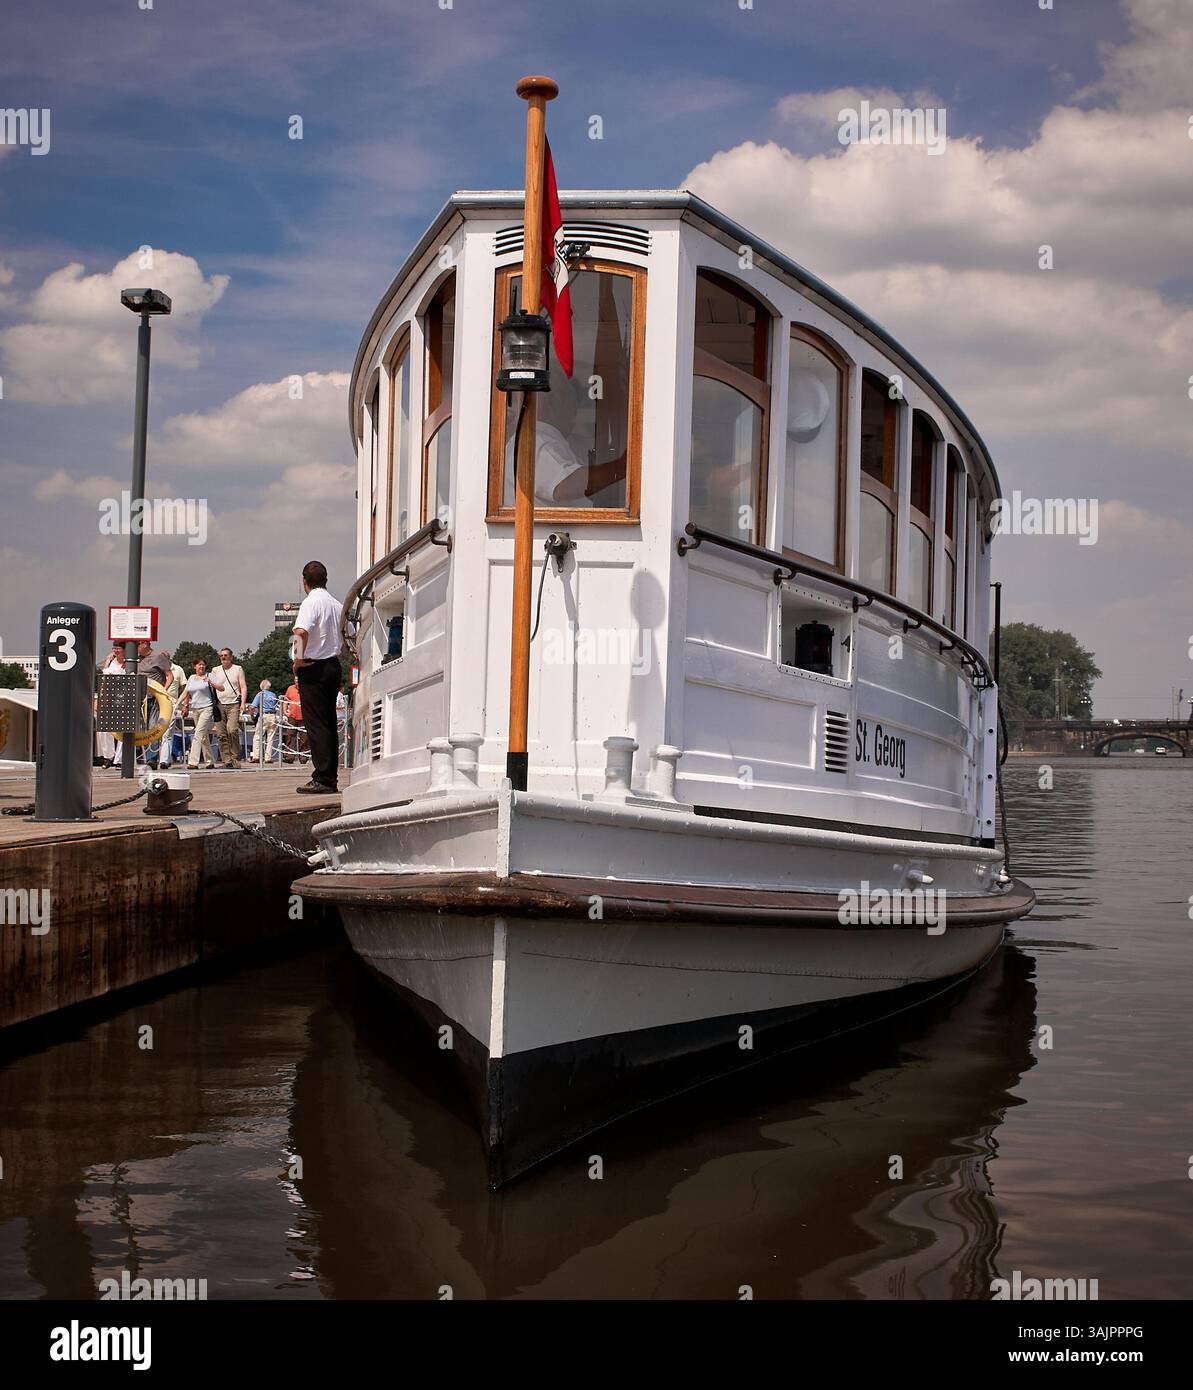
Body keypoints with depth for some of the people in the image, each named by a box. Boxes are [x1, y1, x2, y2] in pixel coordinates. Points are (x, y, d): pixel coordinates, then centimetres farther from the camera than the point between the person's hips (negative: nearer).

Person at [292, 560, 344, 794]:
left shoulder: (311, 602, -11)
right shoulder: (337, 604, 13)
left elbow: (301, 631, -28)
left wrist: (299, 658, -17)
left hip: (313, 668, -8)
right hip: (334, 666, 8)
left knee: (315, 724, -6)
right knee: (330, 723, 11)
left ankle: (322, 779, -8)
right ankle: (330, 779, 12)